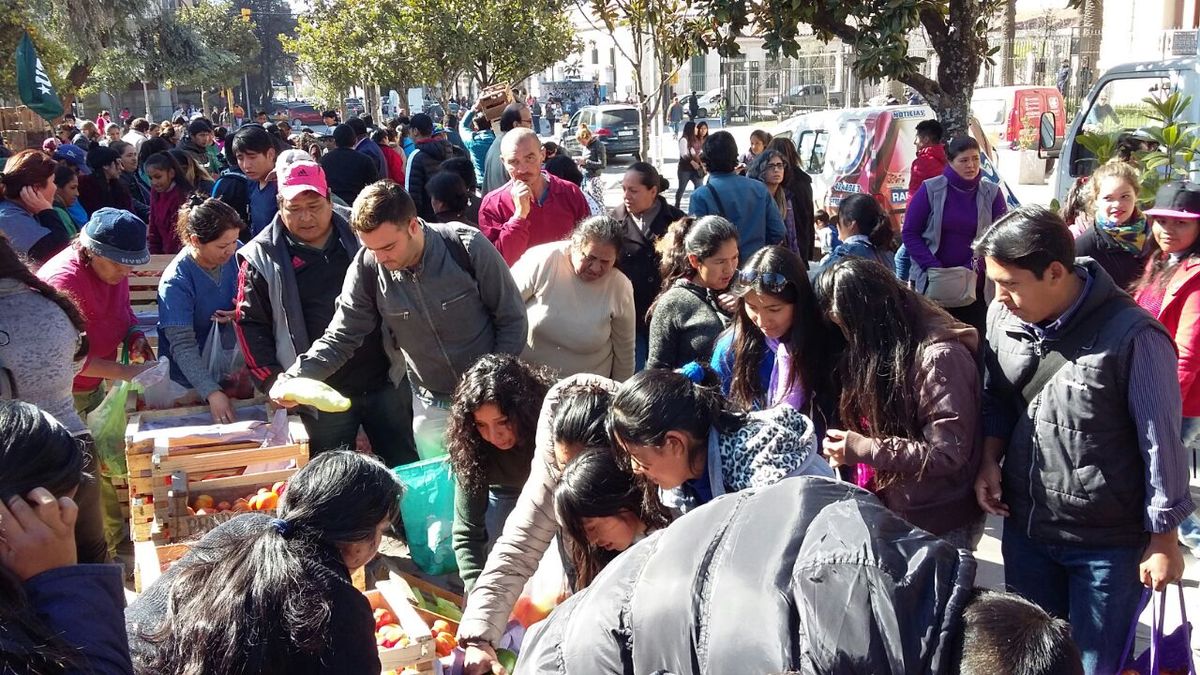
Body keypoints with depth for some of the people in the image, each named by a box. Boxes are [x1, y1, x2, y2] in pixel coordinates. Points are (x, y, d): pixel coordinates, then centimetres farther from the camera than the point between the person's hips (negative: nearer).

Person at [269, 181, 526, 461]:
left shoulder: (467, 247, -20)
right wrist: (294, 377, -22)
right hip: (433, 408, 2)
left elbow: (512, 319, -10)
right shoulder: (367, 268, -14)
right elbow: (340, 338, -6)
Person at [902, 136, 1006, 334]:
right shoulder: (931, 190, -3)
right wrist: (933, 267, -13)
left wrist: (974, 268, -13)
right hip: (935, 284, -1)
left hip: (975, 286, 1)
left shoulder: (991, 193, 2)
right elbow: (909, 233, -2)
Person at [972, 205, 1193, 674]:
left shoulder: (1130, 336, -23)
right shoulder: (1003, 316, -5)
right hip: (1025, 527, 5)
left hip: (1108, 545, -5)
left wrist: (1163, 540, -7)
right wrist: (990, 459, -4)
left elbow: (1160, 442, -14)